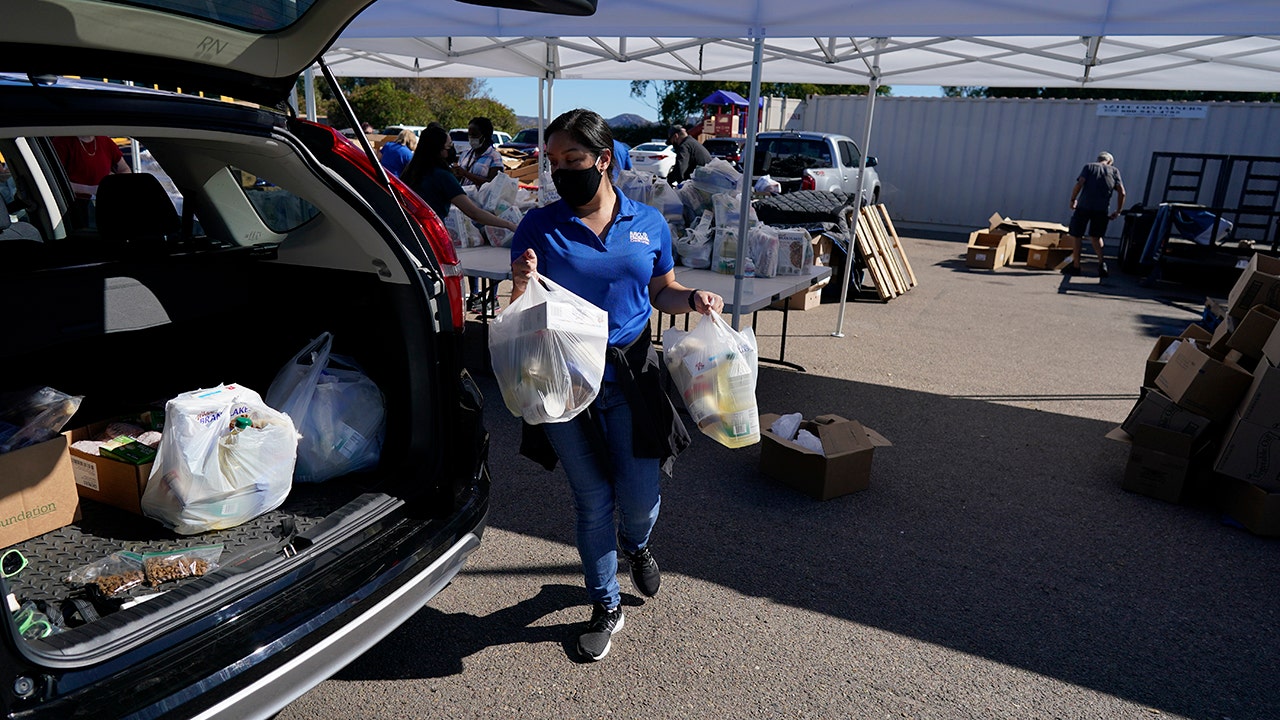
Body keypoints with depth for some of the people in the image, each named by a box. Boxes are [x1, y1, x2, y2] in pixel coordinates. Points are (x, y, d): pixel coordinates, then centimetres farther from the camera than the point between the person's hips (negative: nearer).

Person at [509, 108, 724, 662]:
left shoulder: (648, 223, 2)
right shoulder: (540, 227, -4)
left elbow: (662, 292, 12)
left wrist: (693, 300, -9)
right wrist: (523, 284, -25)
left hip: (631, 376, 1)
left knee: (640, 496, 5)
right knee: (592, 499, 10)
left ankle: (635, 545, 46)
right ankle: (606, 607, 33)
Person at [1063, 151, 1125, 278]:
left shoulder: (1089, 166, 9)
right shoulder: (1114, 171, 15)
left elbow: (1079, 184, -8)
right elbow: (1122, 192, 6)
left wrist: (1073, 200, 4)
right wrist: (1118, 211, 14)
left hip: (1084, 206, -3)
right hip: (1102, 209, 3)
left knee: (1076, 235, 7)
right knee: (1096, 236, 17)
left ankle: (1076, 266, 6)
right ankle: (1101, 262, -2)